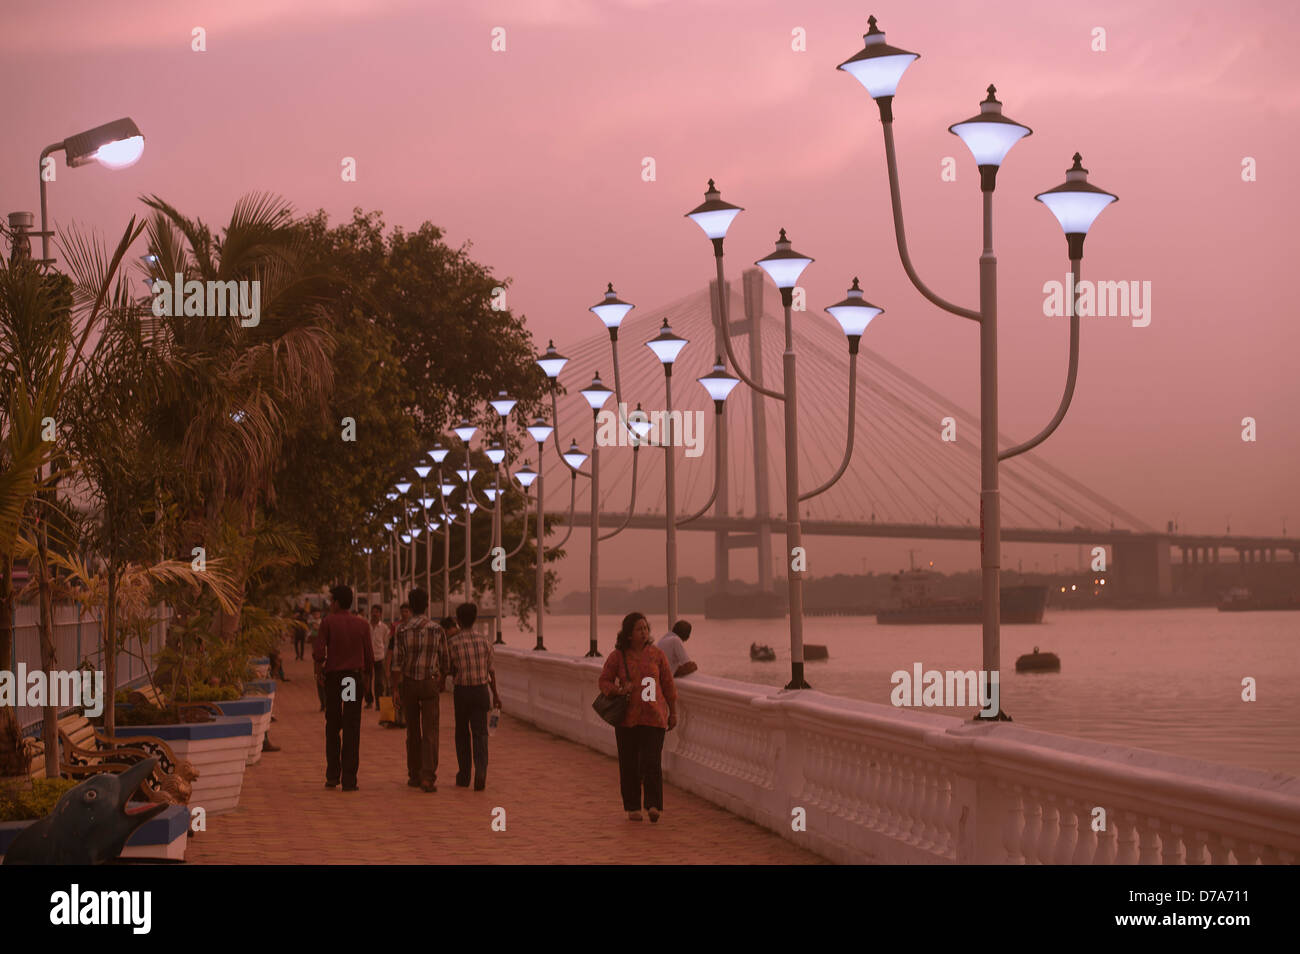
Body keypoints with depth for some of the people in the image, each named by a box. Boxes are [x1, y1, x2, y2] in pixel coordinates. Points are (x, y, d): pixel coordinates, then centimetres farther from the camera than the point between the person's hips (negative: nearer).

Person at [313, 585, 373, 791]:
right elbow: (369, 656, 3)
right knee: (352, 730, -1)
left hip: (333, 676, -1)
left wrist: (318, 672, 3)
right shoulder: (362, 624, 3)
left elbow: (319, 652, -11)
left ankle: (332, 776, 12)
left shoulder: (328, 622, -3)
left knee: (332, 728, 13)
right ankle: (349, 780, -5)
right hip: (355, 677, 1)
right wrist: (367, 678, 15)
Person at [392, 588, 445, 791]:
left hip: (408, 683, 1)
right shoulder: (436, 629, -3)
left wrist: (395, 690, -3)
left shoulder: (402, 630, -5)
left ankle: (414, 776, 19)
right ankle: (429, 777, -15)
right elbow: (444, 658, 4)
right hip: (430, 683, -1)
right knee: (430, 731, -2)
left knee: (413, 731, 13)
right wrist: (442, 680, 21)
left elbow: (397, 663, -8)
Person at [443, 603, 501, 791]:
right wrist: (495, 694, 16)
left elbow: (446, 670, -4)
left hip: (462, 691, -1)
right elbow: (491, 670, 7)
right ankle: (480, 770, -21)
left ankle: (464, 775, 18)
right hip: (481, 690, 1)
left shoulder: (452, 643, -9)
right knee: (480, 733, 0)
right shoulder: (484, 640, 1)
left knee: (462, 733, 14)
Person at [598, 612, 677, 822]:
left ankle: (654, 806, -11)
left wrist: (673, 713, 10)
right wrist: (619, 690, -16)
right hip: (627, 717, 0)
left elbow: (668, 684, 9)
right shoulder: (617, 656, 0)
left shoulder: (656, 654, 3)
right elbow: (604, 681, 4)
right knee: (629, 764, 3)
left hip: (653, 716, 0)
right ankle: (633, 808, 14)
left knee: (651, 762, -12)